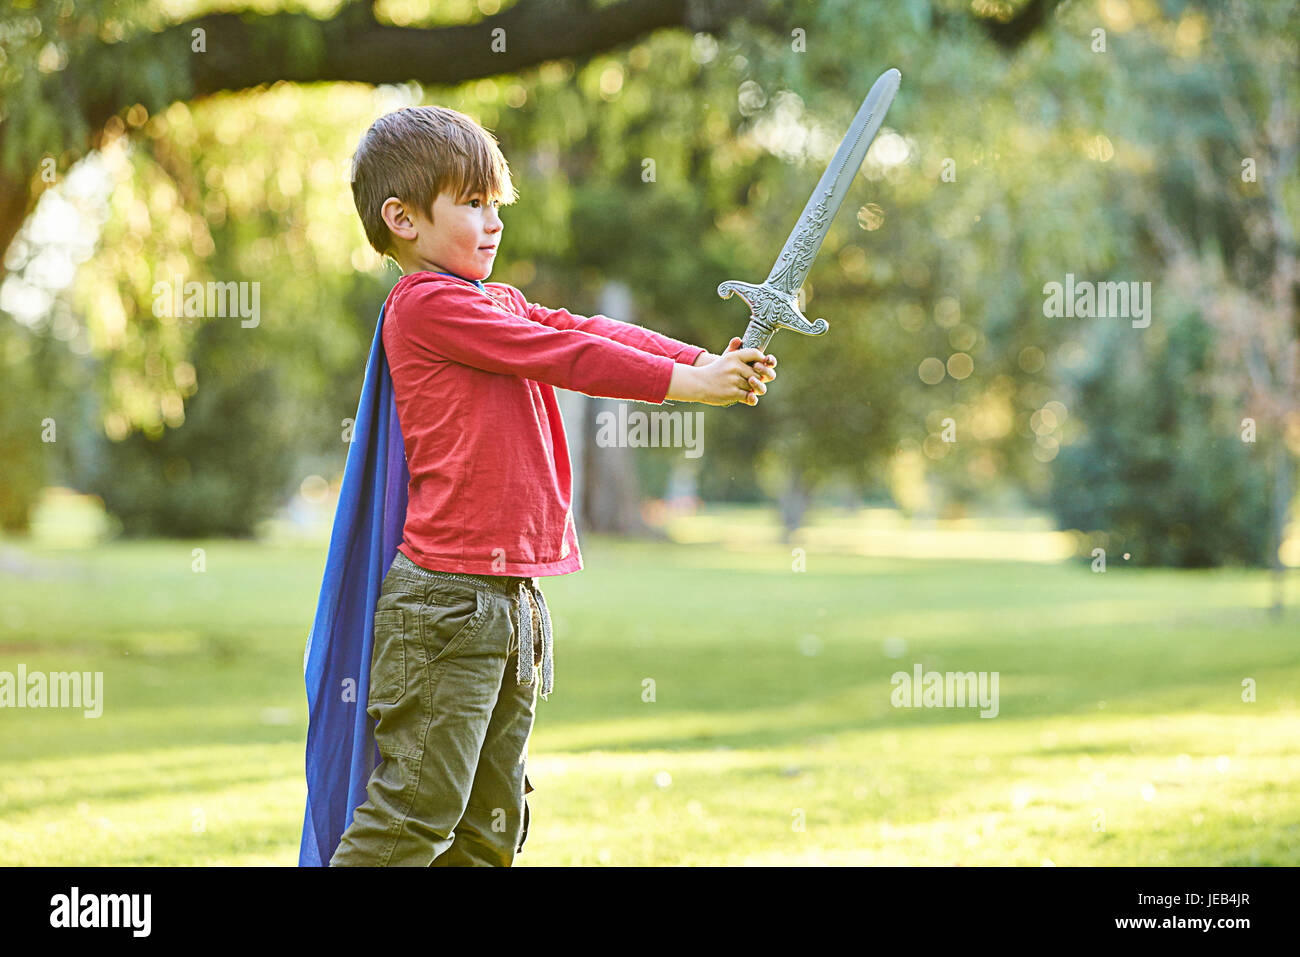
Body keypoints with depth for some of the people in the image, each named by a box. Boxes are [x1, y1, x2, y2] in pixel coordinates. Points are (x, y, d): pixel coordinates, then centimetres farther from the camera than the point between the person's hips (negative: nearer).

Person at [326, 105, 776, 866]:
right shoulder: (426, 304, -10)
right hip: (446, 598, -9)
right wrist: (686, 382, -11)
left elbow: (593, 331, 7)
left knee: (491, 823, 13)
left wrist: (711, 361, -6)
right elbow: (564, 356, -13)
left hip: (515, 597, 10)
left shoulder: (499, 304, 19)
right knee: (418, 806, -8)